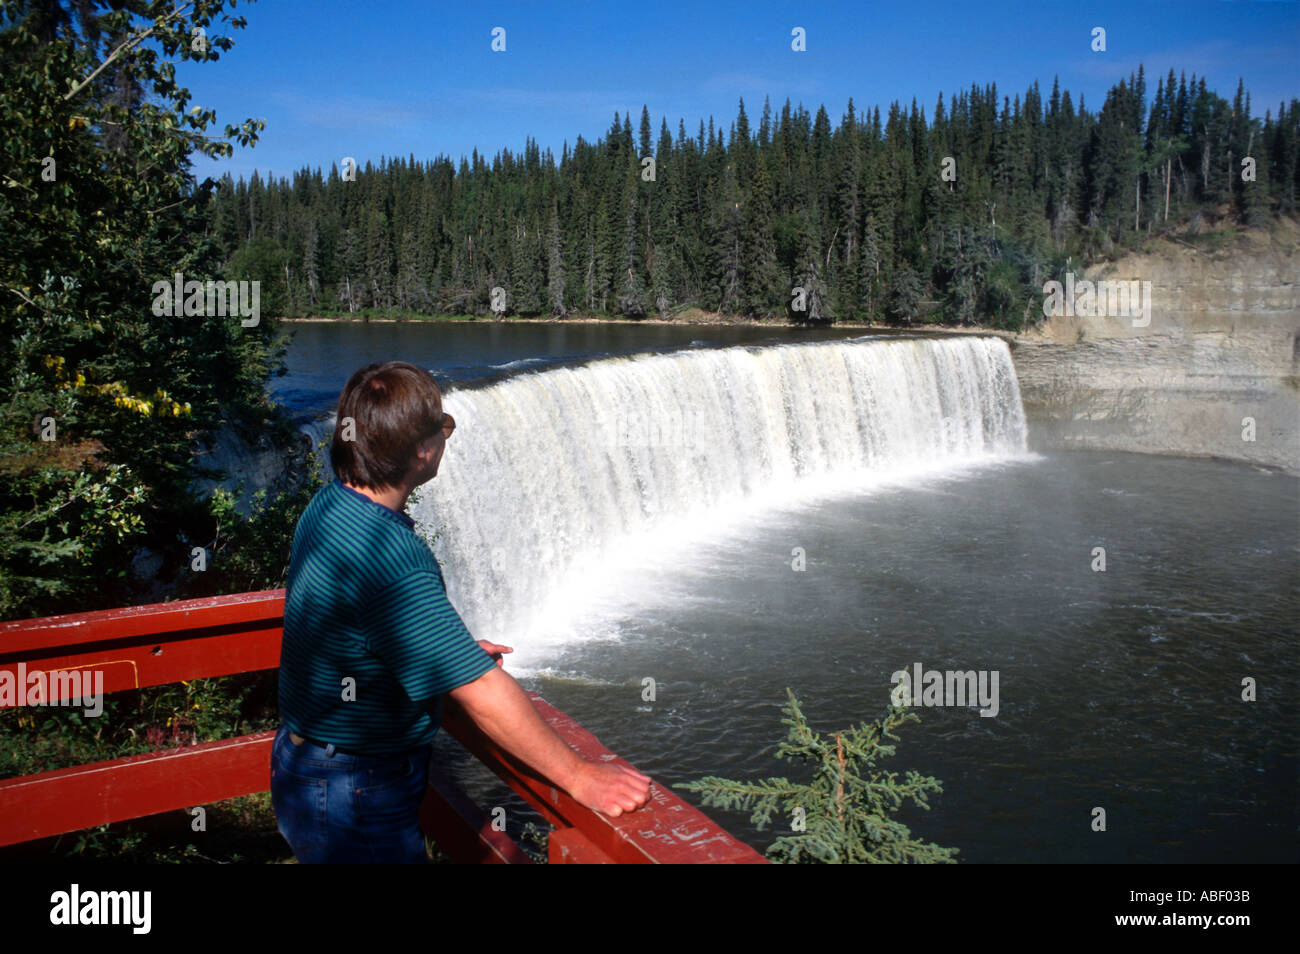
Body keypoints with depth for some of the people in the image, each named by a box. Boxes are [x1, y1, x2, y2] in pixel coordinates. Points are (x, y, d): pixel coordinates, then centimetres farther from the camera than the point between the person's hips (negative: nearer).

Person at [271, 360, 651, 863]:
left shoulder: (328, 507, -3)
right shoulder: (385, 558, -34)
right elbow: (483, 694, -34)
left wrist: (453, 646, 18)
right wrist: (580, 777, -27)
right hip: (355, 800, -9)